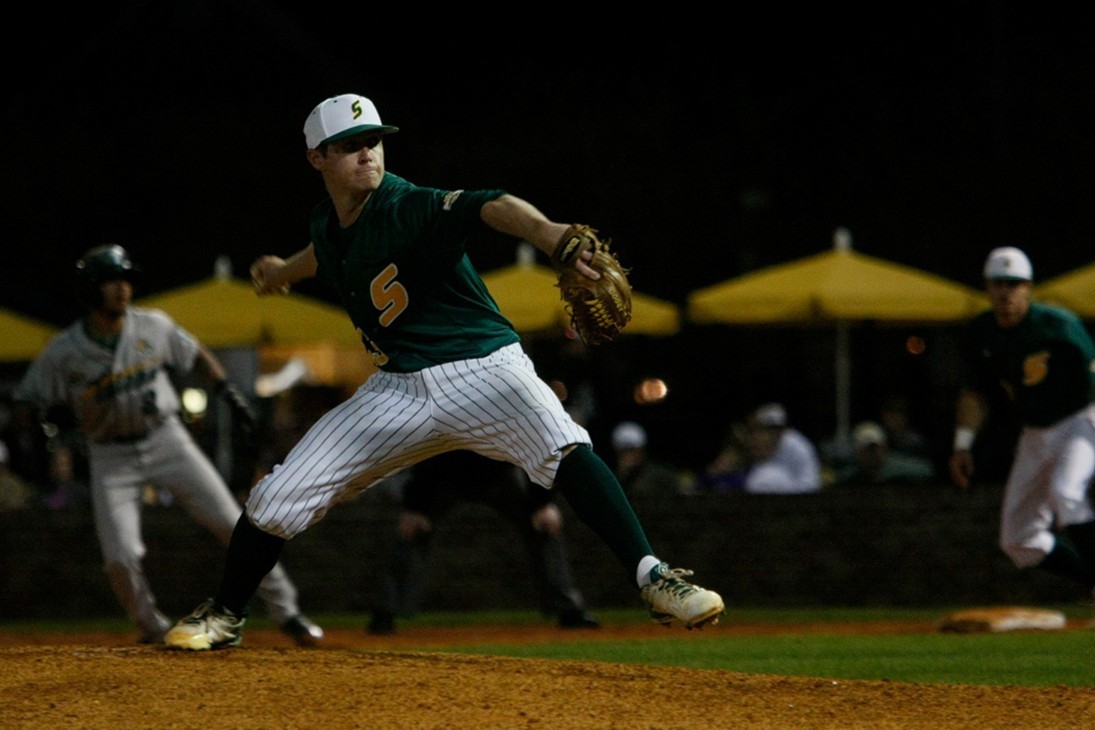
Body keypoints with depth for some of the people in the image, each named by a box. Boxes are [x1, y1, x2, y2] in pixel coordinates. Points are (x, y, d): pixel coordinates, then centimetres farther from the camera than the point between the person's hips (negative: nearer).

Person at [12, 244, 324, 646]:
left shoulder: (154, 326, -6)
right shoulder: (63, 352, -12)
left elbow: (197, 355, 12)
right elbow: (26, 402, -7)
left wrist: (227, 389, -3)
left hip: (165, 441, 1)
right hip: (111, 457, -1)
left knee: (233, 525, -5)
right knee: (120, 558, -13)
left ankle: (284, 611, 7)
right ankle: (153, 631, 14)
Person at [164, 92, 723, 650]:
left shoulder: (410, 208, -19)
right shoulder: (326, 223, 2)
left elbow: (491, 208, -40)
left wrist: (546, 232, -61)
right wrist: (287, 271, 49)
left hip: (483, 368, -6)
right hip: (400, 389, 6)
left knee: (561, 449, -35)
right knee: (279, 496, -1)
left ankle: (653, 580, -37)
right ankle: (224, 616, 21)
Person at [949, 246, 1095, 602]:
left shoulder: (1057, 325, -19)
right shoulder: (980, 334, -2)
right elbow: (975, 394, 9)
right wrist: (963, 445, -2)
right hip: (1035, 435, 6)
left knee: (1064, 491, -34)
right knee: (1020, 541, 2)